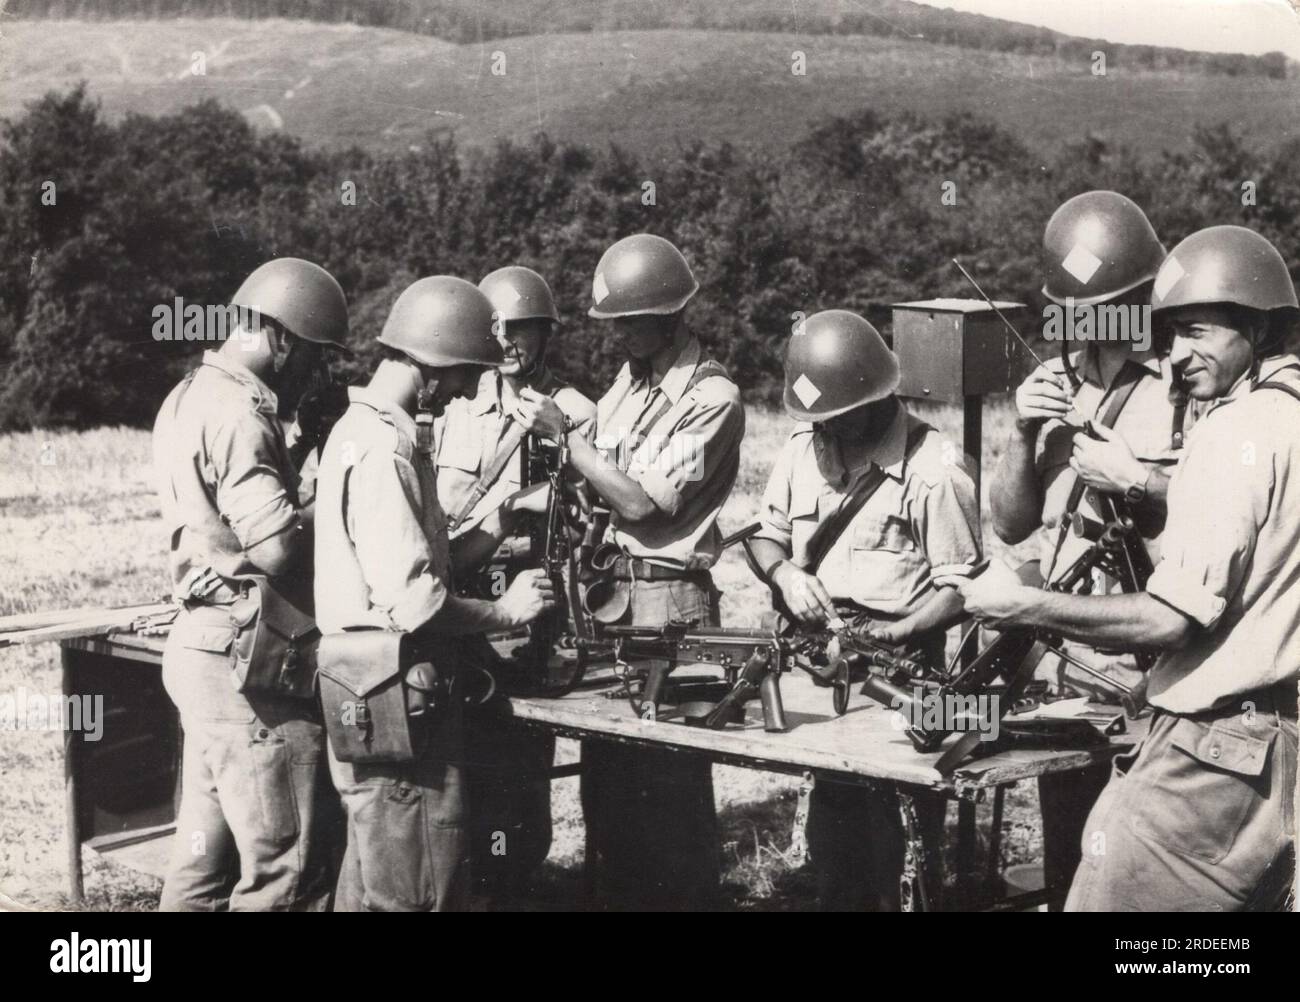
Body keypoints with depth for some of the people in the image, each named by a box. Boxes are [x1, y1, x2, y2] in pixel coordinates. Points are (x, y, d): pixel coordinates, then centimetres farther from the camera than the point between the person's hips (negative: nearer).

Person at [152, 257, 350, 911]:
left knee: (207, 863, 16)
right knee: (287, 869, -5)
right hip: (249, 659, -10)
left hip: (205, 645, 10)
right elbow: (277, 548, -23)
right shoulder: (239, 413, -17)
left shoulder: (191, 396, 15)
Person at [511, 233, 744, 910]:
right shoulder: (629, 379, 13)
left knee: (668, 785, 0)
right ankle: (613, 893, 25)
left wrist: (563, 433, -12)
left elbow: (643, 502, -16)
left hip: (667, 603, -7)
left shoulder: (712, 397, -11)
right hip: (608, 592, 7)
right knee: (604, 775, 13)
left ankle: (682, 897, 12)